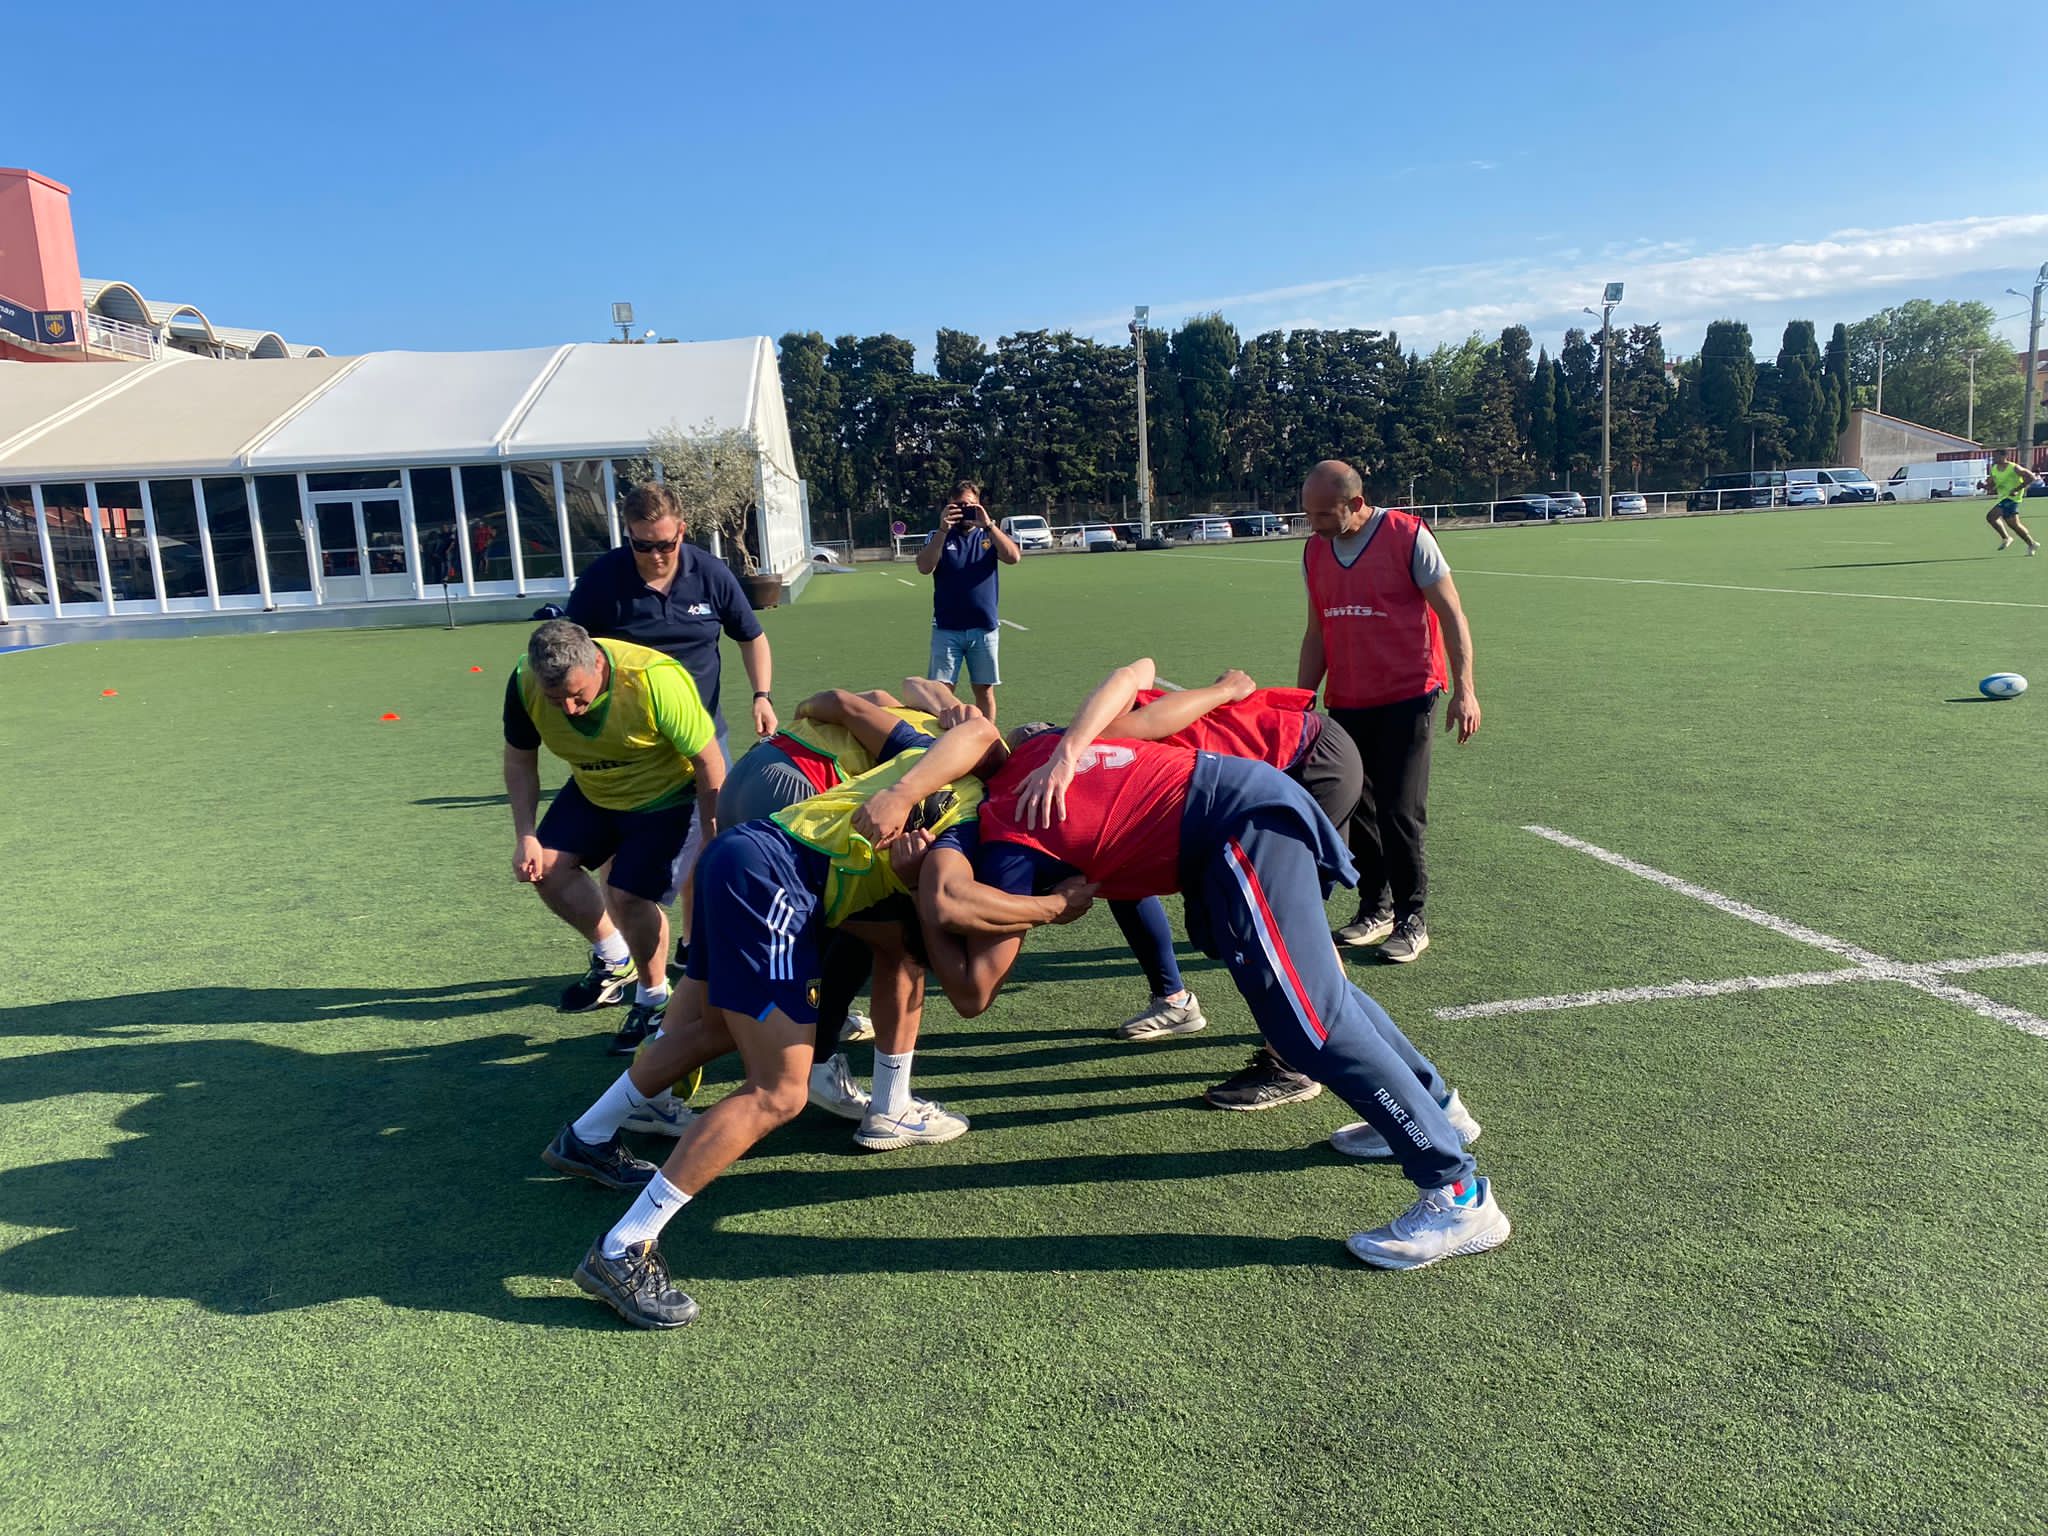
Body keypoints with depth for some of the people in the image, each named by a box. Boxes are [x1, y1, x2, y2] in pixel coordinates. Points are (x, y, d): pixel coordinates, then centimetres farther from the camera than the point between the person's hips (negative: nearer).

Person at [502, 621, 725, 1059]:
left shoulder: (655, 680, -37)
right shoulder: (524, 683, -22)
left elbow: (708, 759, -26)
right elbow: (520, 760, -4)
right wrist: (525, 836, -12)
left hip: (664, 797, -6)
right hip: (591, 793, 6)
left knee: (627, 895, -16)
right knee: (546, 865, -6)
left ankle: (654, 996, 10)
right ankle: (613, 958, 18)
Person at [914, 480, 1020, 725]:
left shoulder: (989, 535, 8)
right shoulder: (939, 537, 7)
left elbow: (1013, 557, -11)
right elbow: (925, 567, -10)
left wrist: (987, 524, -17)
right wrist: (943, 530, -17)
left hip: (984, 628, 1)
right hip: (947, 629, -1)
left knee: (984, 689, 6)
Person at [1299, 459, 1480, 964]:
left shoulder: (1407, 536, -8)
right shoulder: (1314, 552, 8)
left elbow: (1451, 616, -6)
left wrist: (1464, 689, -11)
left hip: (1406, 698, -5)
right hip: (1347, 703, 5)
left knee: (1400, 812, -6)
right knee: (1360, 810, 8)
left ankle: (1411, 920, 6)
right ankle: (1375, 909, 21)